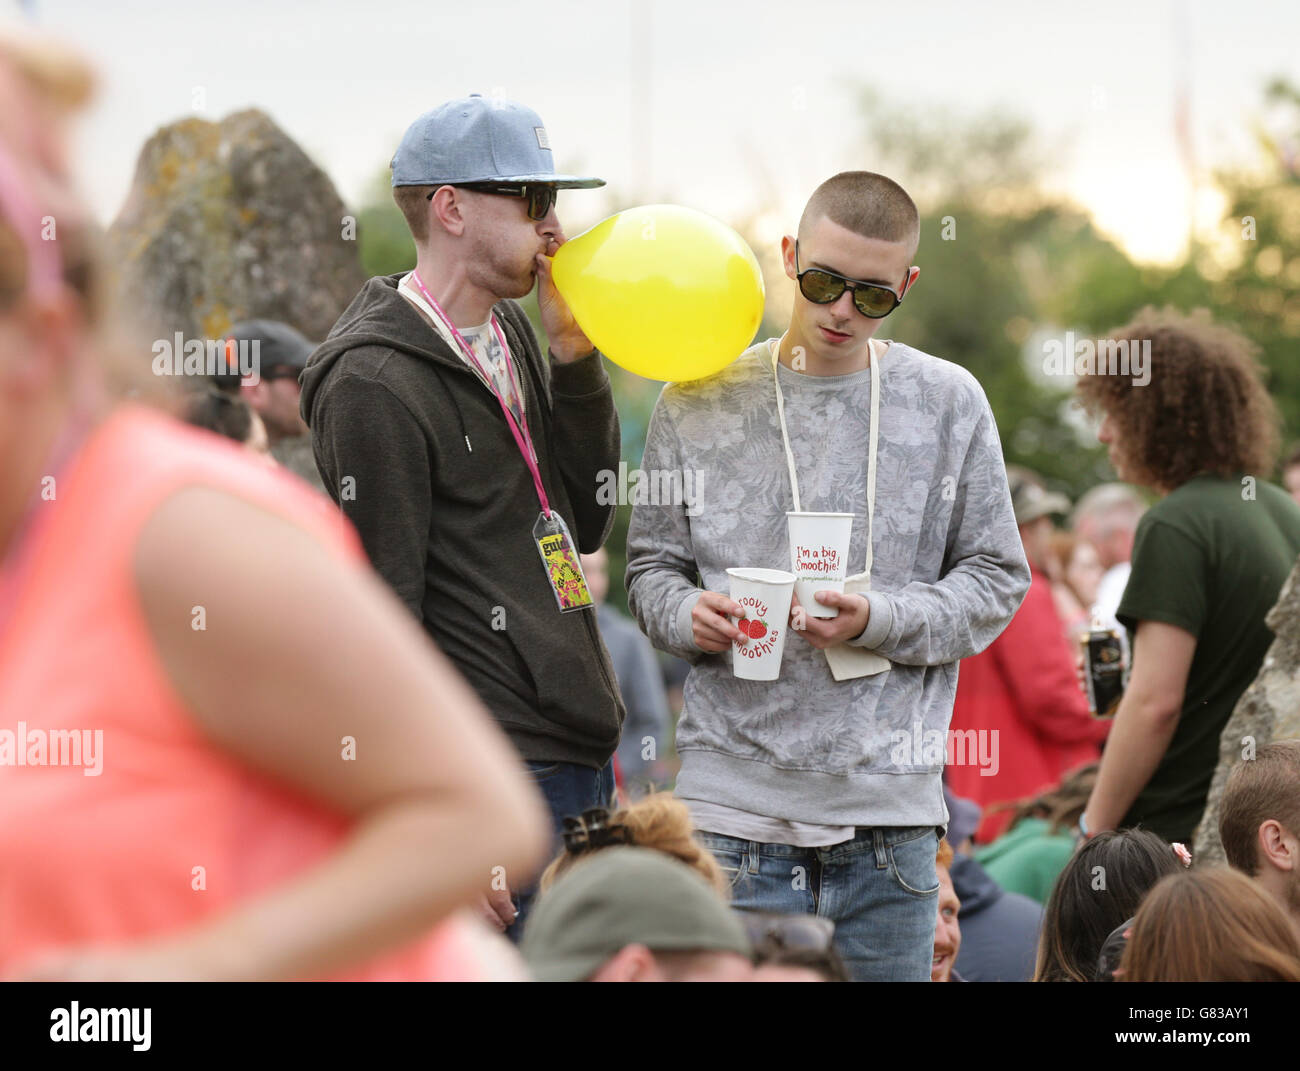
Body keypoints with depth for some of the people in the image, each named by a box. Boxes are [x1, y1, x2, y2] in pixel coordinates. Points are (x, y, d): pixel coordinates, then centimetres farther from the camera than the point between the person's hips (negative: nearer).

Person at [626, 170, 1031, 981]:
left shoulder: (947, 403, 6)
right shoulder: (701, 402, 6)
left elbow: (996, 579, 6)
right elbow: (652, 568, 11)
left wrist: (880, 619, -11)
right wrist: (690, 615, -12)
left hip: (889, 802, 1)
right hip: (736, 799, 0)